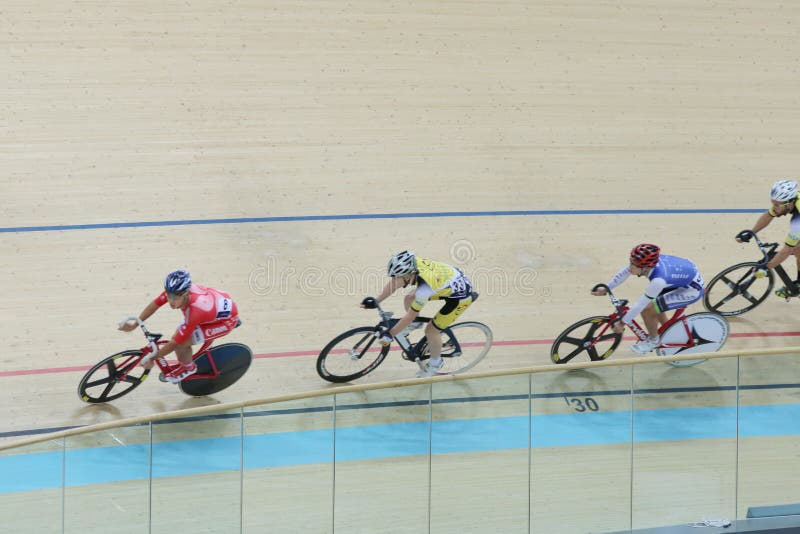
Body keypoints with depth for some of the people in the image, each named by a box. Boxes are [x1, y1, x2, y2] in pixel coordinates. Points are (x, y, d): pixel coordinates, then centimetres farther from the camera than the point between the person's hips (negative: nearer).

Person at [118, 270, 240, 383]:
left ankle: (188, 368, 15)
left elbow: (175, 343, -32)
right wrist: (134, 325, -9)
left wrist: (152, 358, -22)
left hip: (227, 319, -7)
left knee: (181, 342, -15)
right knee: (178, 337, 0)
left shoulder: (195, 312, -42)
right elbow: (154, 304, -10)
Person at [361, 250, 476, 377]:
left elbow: (410, 316, -25)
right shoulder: (412, 265, -20)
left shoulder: (423, 289, -38)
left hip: (461, 296, -7)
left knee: (431, 330, -2)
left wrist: (389, 334, -17)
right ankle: (414, 323, 31)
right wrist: (376, 301, -3)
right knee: (409, 299, 3)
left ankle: (435, 362, 23)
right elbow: (393, 284, -2)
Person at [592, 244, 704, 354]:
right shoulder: (647, 261, -19)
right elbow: (624, 272, -4)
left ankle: (653, 340, 15)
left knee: (647, 310, -11)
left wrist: (622, 323, -18)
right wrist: (606, 289, -1)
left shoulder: (659, 280, -37)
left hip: (693, 289, -8)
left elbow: (641, 304, -28)